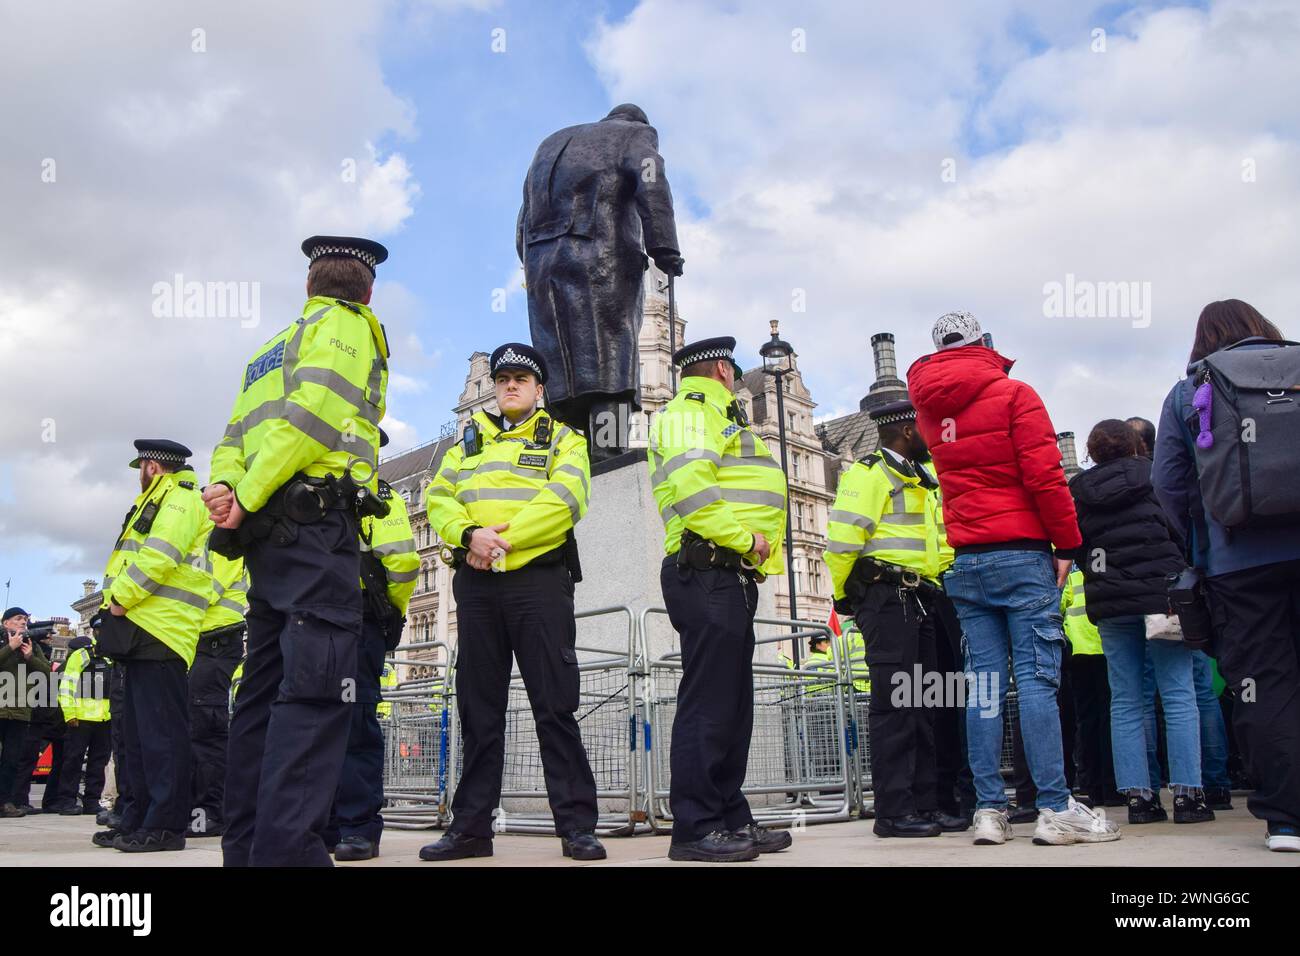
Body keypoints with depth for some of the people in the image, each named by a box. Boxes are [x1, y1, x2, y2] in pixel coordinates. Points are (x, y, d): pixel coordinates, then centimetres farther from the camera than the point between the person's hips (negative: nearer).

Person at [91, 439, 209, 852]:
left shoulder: (180, 500, -6)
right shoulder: (160, 504, 27)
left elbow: (157, 557, -19)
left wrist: (118, 600, -13)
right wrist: (119, 605, 15)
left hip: (159, 631, -11)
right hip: (142, 632, 11)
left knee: (161, 730, -10)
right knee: (140, 732, 12)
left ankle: (166, 825, -9)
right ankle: (139, 819, 18)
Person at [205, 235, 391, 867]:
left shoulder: (271, 351, 28)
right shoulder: (348, 325, 2)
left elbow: (236, 435, 16)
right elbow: (312, 413, -14)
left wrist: (223, 488, -2)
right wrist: (247, 497, -11)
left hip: (269, 532, 9)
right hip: (317, 521, -9)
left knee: (265, 687, 9)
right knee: (316, 690, -14)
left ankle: (245, 847, 13)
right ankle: (287, 849, -20)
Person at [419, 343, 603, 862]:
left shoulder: (562, 438, 10)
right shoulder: (469, 440, 22)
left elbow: (565, 497, -9)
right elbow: (440, 498, 8)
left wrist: (504, 538, -17)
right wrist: (469, 534, -13)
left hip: (539, 579, -4)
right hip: (476, 582, 4)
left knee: (555, 703, -5)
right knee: (478, 706, 7)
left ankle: (576, 824, 0)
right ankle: (471, 825, 14)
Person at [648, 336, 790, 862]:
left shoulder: (716, 415, 28)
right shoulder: (691, 410, -4)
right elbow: (691, 484, -21)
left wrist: (759, 551, 11)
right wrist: (744, 539, -16)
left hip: (729, 578, 11)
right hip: (707, 575, -11)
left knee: (732, 703, 12)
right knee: (708, 702, -9)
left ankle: (731, 819, 19)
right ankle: (695, 829, -4)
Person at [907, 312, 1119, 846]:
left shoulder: (929, 408, 12)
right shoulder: (1013, 395, -4)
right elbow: (1044, 475, -11)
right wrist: (1067, 542, -4)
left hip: (966, 561, 5)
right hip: (1022, 554, -5)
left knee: (983, 682, 3)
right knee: (1037, 677, -6)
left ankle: (989, 810, 3)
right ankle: (1055, 810, -6)